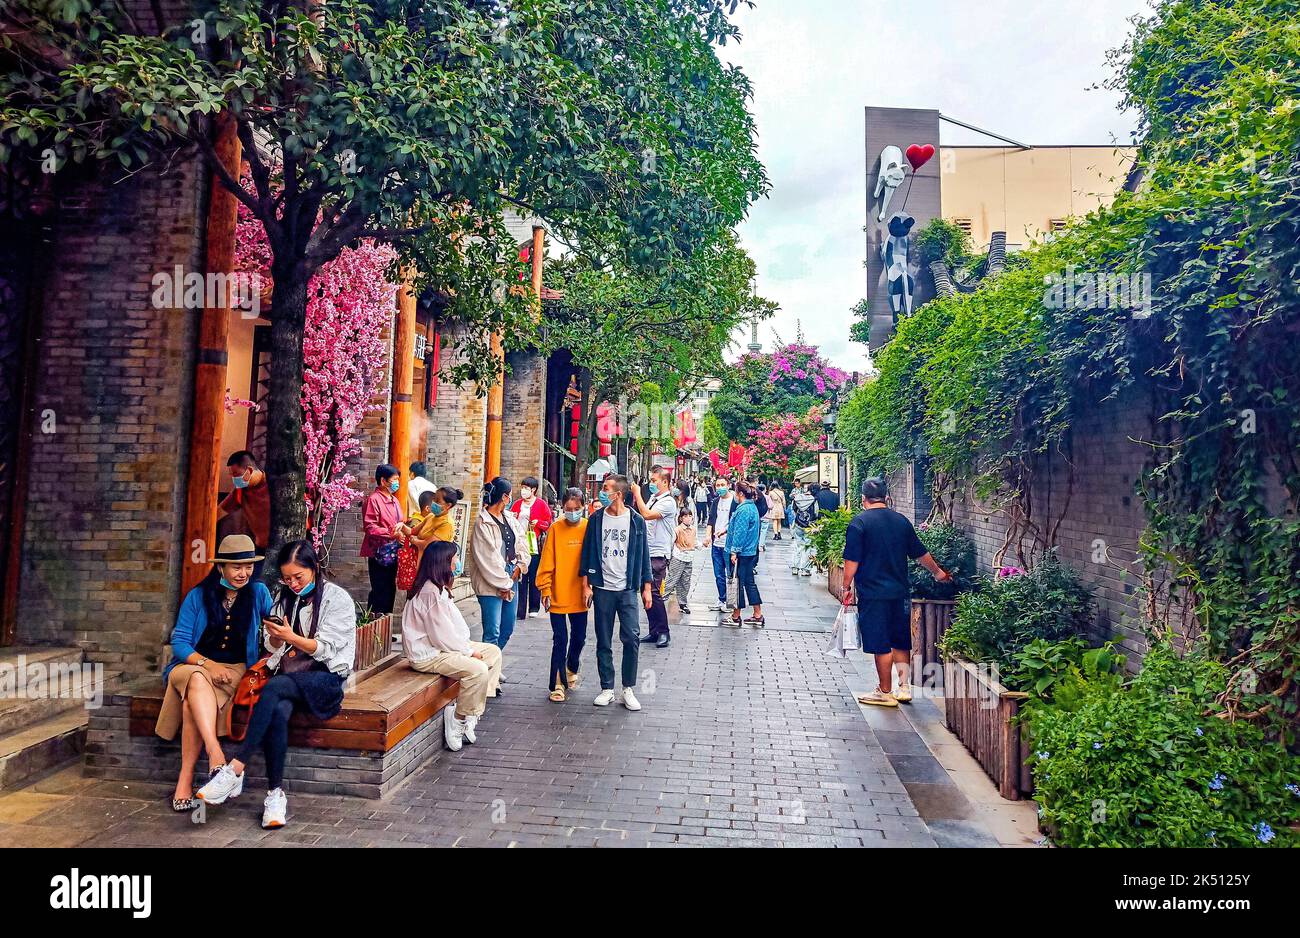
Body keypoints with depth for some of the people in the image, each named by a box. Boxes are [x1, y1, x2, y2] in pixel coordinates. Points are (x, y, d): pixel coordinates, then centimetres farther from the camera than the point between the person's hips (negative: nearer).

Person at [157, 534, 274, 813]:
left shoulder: (258, 592, 4)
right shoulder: (198, 596, 2)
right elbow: (179, 643, -3)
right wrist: (208, 664, -20)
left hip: (236, 669, 0)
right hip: (192, 665, 0)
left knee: (193, 702, -30)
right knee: (198, 680, -36)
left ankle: (185, 781, -27)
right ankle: (216, 753, -48)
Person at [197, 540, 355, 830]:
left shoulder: (337, 598, -1)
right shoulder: (284, 596, 16)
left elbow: (326, 649, -7)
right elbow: (275, 648, 16)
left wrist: (291, 637, -19)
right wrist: (275, 636, -6)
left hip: (326, 677, -4)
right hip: (289, 676, 4)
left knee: (274, 687, -35)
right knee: (279, 712, -31)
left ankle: (236, 768, -34)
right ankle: (275, 793, -27)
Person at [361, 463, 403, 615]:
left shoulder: (394, 500, 14)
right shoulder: (373, 499, -13)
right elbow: (369, 526, -20)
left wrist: (401, 525, 2)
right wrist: (390, 534, -27)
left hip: (392, 552, 9)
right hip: (379, 553, -9)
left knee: (390, 589, 15)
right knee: (380, 591, -4)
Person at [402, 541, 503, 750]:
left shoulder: (437, 588, 11)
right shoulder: (431, 593, -22)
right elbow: (442, 637, -22)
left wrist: (468, 646, 3)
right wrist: (469, 650, -11)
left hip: (441, 646, 11)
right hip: (427, 655, -11)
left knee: (493, 652, 8)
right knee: (478, 670, -28)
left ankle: (470, 709, 4)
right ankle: (459, 721, -9)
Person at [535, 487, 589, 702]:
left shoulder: (589, 527, -3)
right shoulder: (556, 528, -5)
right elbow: (547, 561, -4)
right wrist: (545, 589, -6)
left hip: (579, 595, 2)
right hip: (558, 595, -2)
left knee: (579, 638, 15)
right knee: (560, 640, 0)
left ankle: (571, 670, 40)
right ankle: (558, 684, 10)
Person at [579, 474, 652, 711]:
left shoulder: (636, 521, 0)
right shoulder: (596, 519, 2)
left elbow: (643, 555, 4)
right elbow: (588, 553, 5)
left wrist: (646, 588, 3)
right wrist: (586, 585, 1)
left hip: (628, 589, -1)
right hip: (602, 589, 1)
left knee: (631, 638, -7)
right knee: (604, 642, 7)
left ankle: (628, 689, 7)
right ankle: (607, 689, 19)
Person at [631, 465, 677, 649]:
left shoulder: (668, 502, -12)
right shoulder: (652, 498, 15)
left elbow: (646, 515, -23)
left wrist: (637, 494, -16)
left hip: (658, 554, -9)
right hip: (646, 553, 9)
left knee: (654, 592, -11)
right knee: (646, 592, 10)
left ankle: (663, 632, 0)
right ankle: (654, 631, 19)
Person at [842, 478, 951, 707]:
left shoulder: (859, 523, -9)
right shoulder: (901, 521, 7)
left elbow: (852, 561, -12)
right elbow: (921, 554, 17)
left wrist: (847, 587, -2)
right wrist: (938, 572, 32)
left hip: (872, 594, -5)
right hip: (900, 592, 5)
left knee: (881, 645, 2)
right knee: (900, 641, 17)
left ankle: (885, 693, 10)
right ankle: (904, 686, 17)